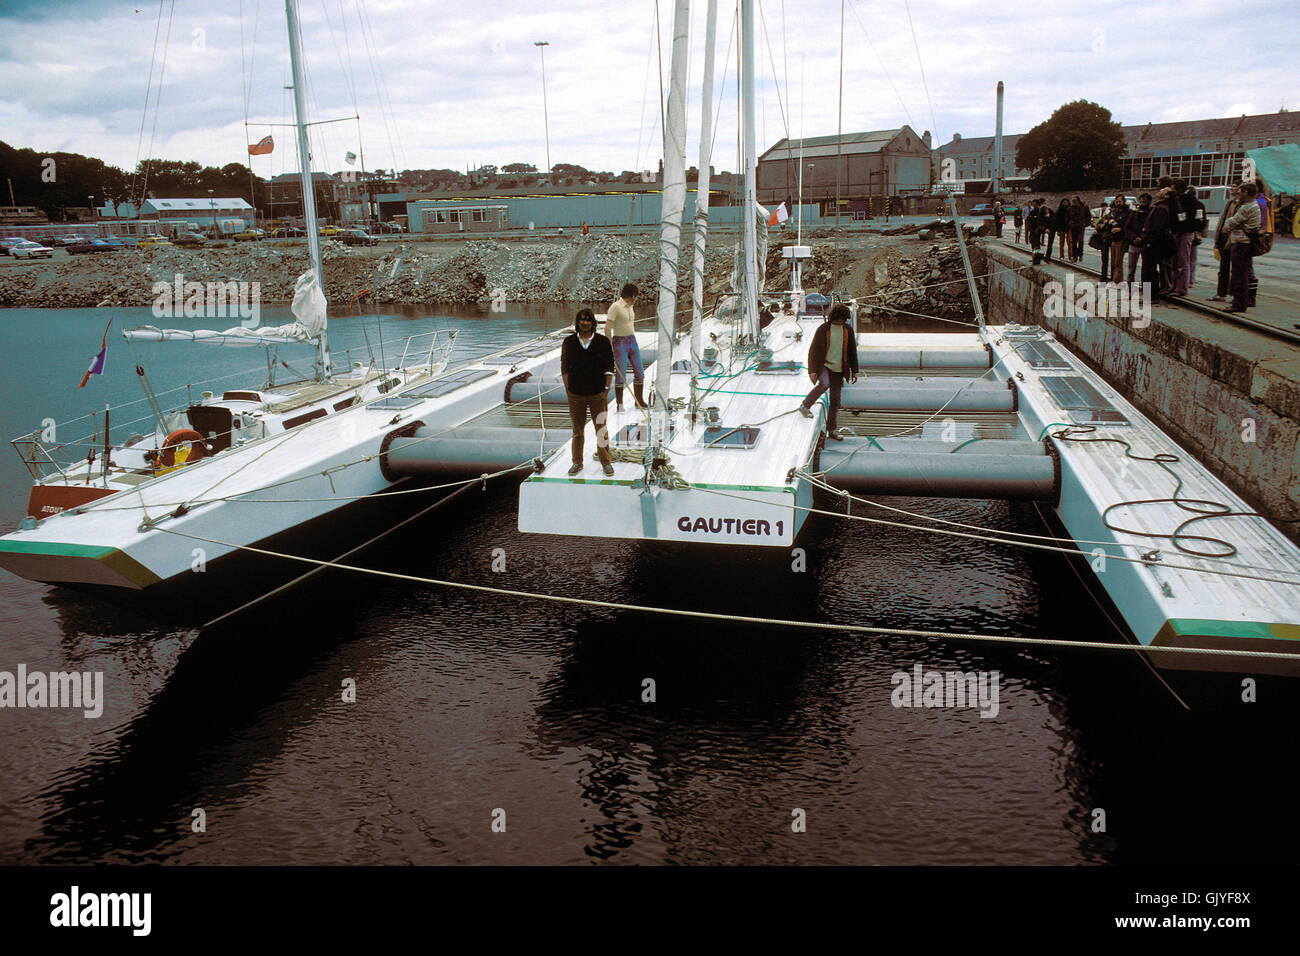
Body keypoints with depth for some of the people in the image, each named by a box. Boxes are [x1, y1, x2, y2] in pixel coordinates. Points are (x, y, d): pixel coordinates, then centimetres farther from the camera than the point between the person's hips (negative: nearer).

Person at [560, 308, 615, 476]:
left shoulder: (603, 342, 0)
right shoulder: (569, 342, 3)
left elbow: (609, 368, 2)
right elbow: (564, 368, 6)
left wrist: (606, 389, -3)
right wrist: (567, 390, 0)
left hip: (598, 394, -1)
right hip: (575, 394, 1)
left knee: (602, 429, 4)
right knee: (578, 430, 11)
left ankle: (606, 462, 15)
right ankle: (577, 462, 22)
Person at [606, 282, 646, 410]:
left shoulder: (630, 306, 9)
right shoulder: (616, 307, -14)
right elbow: (607, 327, -16)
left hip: (632, 341, 7)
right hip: (619, 342, -7)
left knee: (640, 372, 8)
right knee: (620, 375, -4)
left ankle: (639, 401, 21)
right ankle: (619, 404, 7)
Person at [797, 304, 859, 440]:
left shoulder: (848, 330, 6)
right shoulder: (823, 329, -7)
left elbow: (852, 351, 14)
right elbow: (813, 350, -7)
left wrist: (854, 371, 10)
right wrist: (812, 370, -14)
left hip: (838, 369, 4)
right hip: (823, 365, -4)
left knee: (835, 400, 5)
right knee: (824, 384, -34)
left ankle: (831, 430, 13)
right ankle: (805, 406, -13)